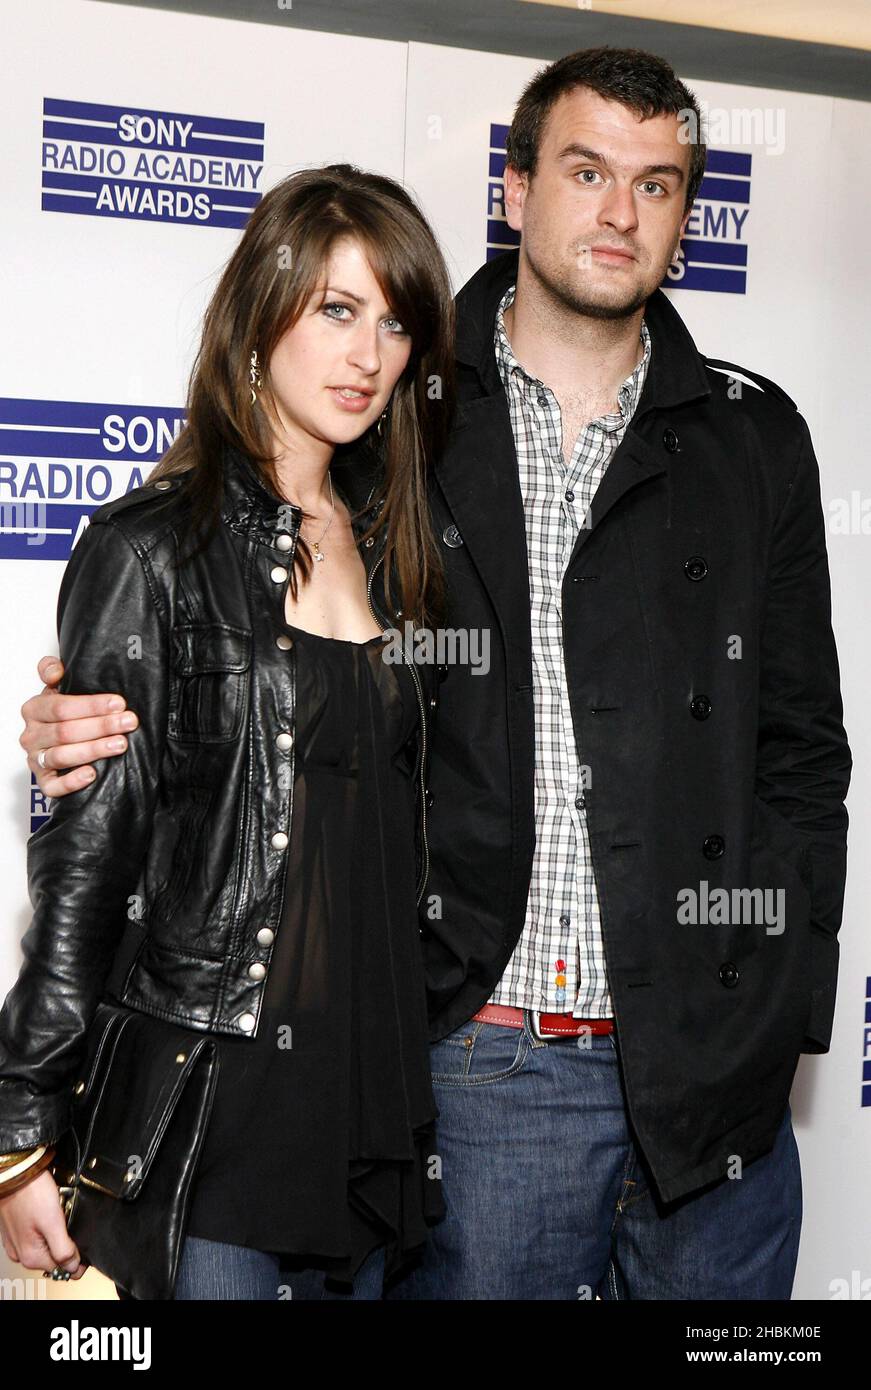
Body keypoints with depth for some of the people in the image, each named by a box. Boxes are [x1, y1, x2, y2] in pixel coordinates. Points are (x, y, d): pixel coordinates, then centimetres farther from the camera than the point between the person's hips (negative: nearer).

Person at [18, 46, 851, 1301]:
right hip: (475, 1053, -1)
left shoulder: (754, 441, 6)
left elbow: (799, 749, 8)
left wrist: (772, 1012, 0)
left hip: (710, 1061, 2)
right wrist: (95, 726, -12)